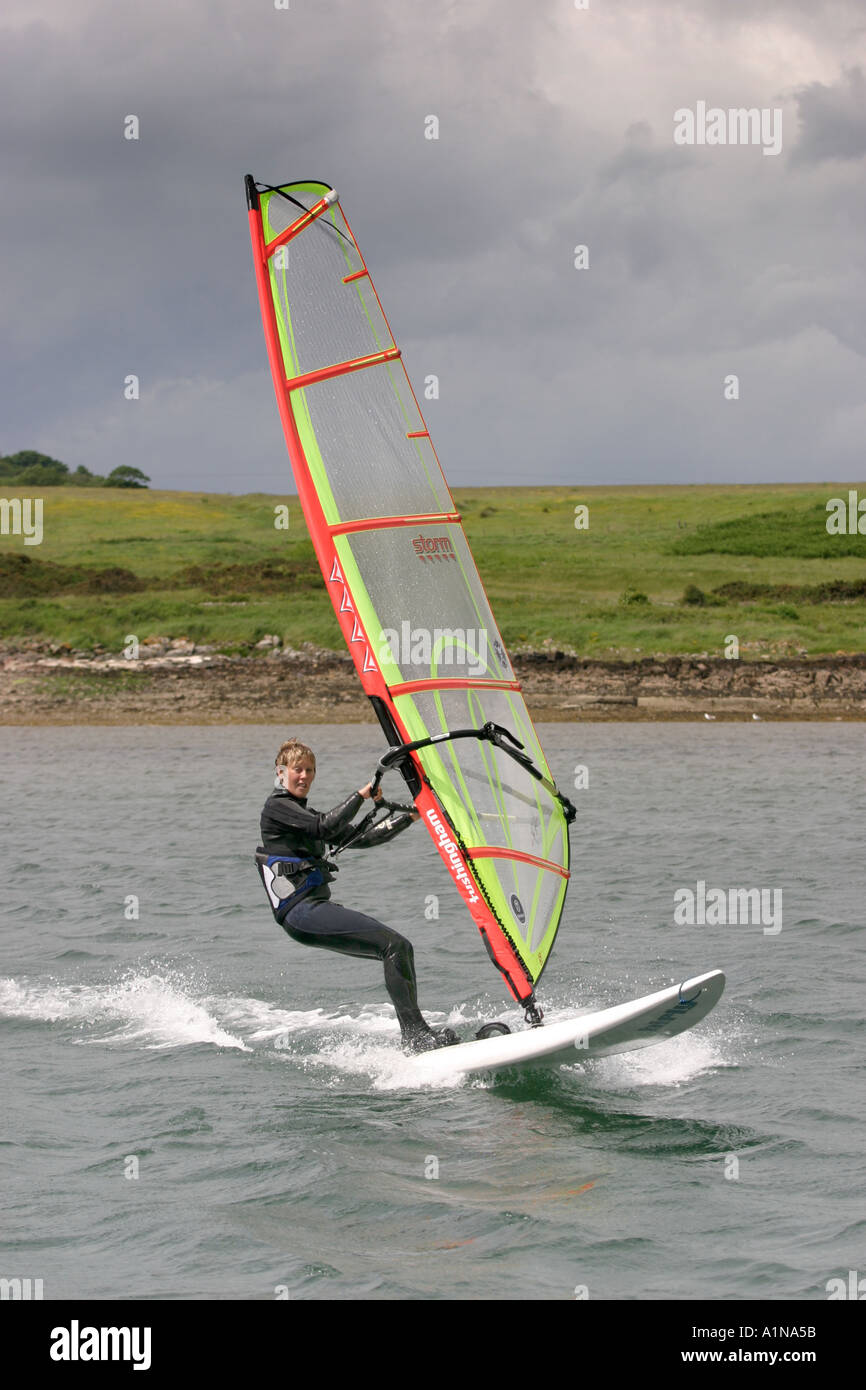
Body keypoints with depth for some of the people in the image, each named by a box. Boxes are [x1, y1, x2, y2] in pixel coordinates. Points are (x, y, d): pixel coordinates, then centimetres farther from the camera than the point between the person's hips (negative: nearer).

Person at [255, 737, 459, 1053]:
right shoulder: (276, 807, -3)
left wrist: (409, 816, 14)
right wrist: (362, 795, -12)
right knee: (394, 945, -18)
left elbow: (359, 838, 20)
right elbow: (326, 827, -18)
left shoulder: (307, 817, 24)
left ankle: (413, 1038, -2)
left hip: (319, 907, 9)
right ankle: (417, 1036, -22)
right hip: (301, 911, -9)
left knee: (400, 950, 2)